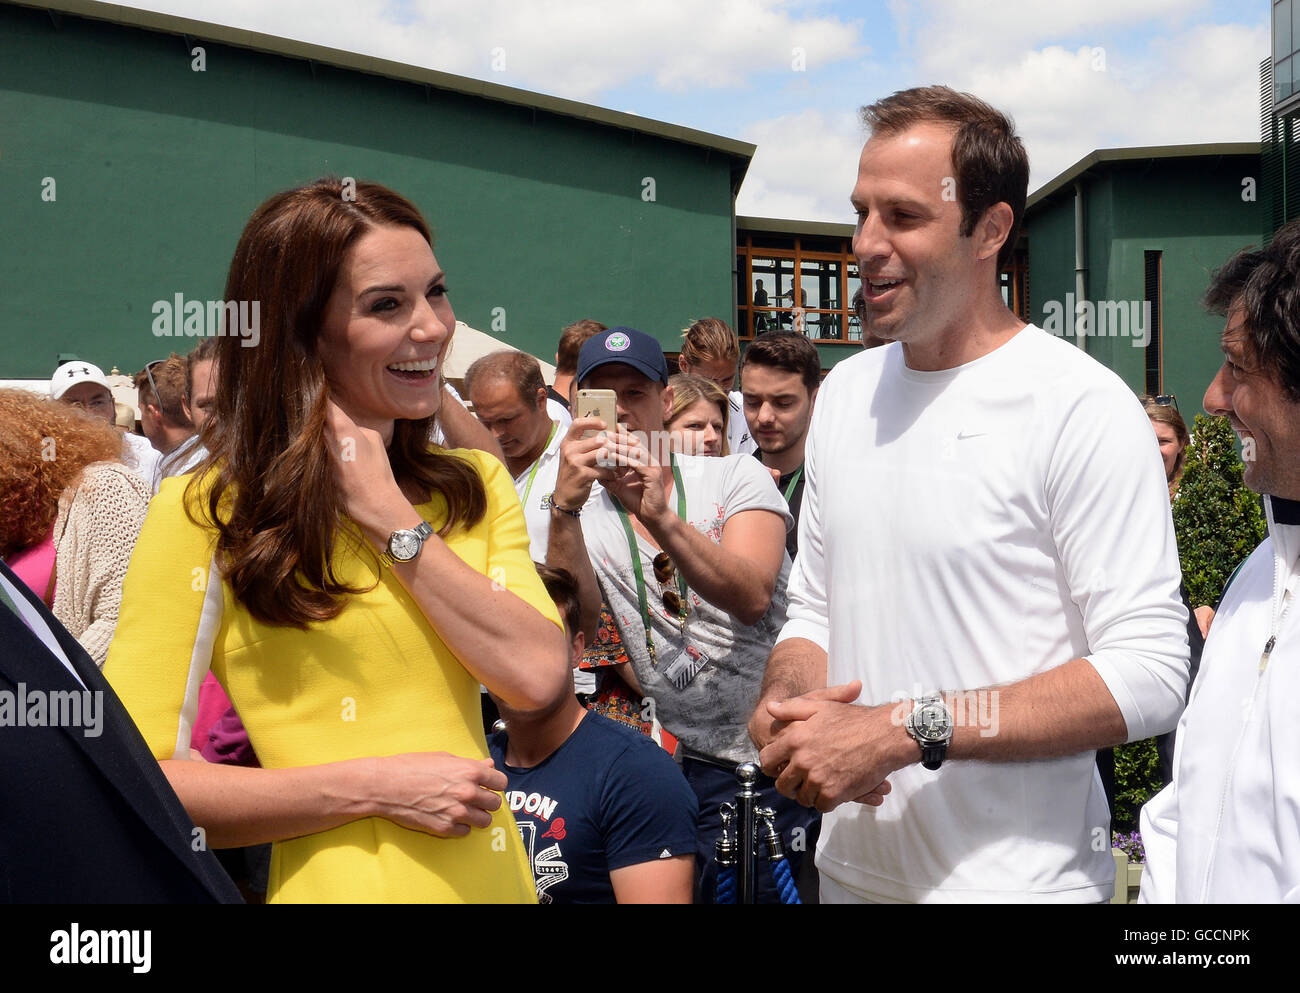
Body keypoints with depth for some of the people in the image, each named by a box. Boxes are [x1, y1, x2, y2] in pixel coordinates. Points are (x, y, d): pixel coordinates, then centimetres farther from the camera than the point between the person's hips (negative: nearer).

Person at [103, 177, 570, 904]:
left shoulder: (476, 487, 5)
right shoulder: (206, 514, -9)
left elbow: (540, 677, -10)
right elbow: (129, 777, -14)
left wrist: (388, 515, -11)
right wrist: (375, 786, -17)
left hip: (491, 876, 5)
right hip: (334, 880, -5)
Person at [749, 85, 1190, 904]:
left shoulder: (1081, 407, -15)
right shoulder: (845, 392, 6)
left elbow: (1148, 675, -19)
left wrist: (903, 730, -23)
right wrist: (786, 703, -9)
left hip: (1016, 878, -6)